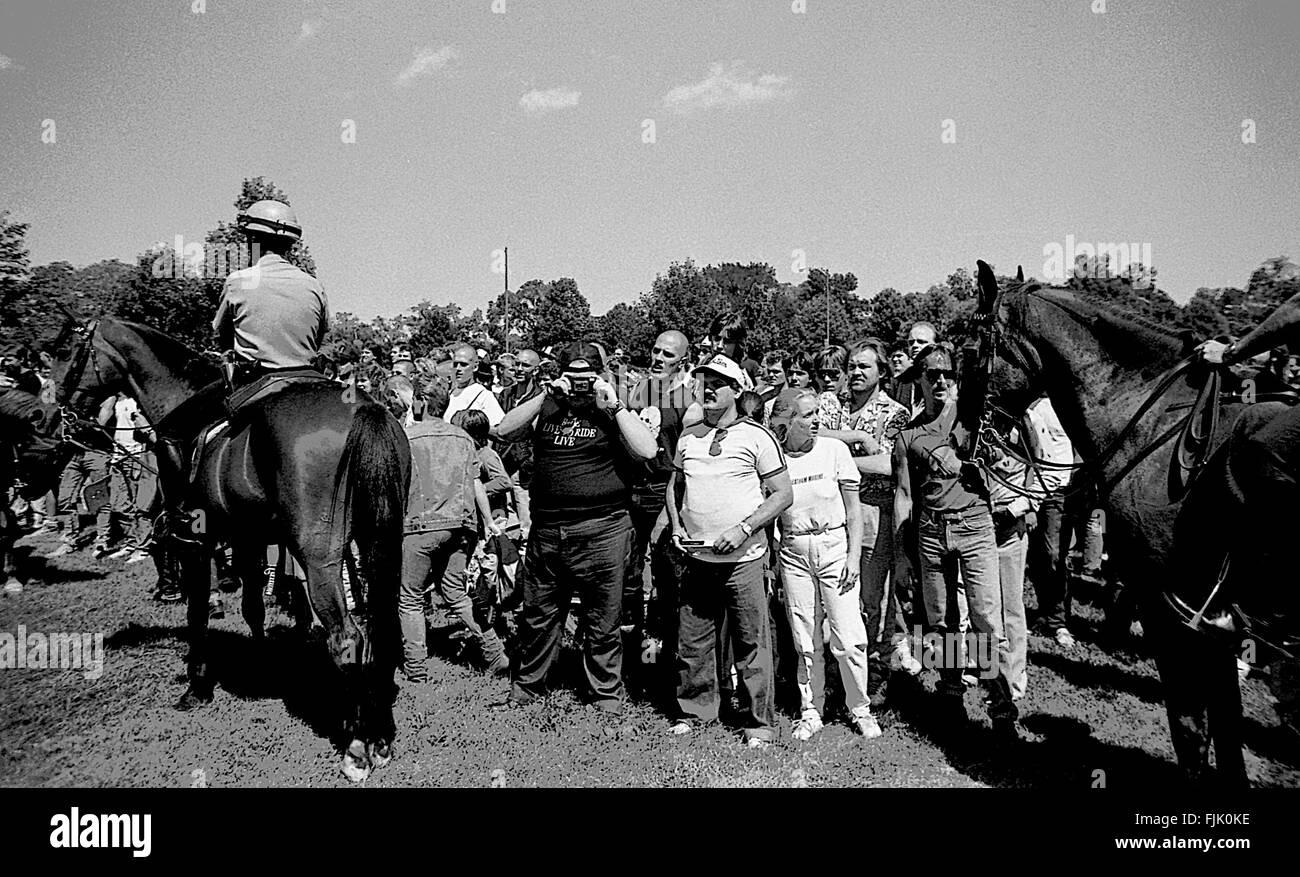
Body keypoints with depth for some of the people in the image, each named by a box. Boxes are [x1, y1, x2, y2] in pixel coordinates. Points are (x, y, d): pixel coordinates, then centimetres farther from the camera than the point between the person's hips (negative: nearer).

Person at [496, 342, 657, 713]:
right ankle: (526, 684, 35)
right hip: (546, 530, 3)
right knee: (537, 616, 17)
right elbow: (505, 430, -1)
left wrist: (613, 406, -14)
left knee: (603, 623, 8)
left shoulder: (614, 412, 0)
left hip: (602, 531, -3)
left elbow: (647, 450, -14)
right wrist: (546, 397, -7)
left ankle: (606, 693, 24)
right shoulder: (547, 409, 10)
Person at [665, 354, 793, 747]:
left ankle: (759, 722, 14)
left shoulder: (757, 437, -5)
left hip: (743, 558, -4)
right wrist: (676, 526, 4)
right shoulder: (688, 437, 10)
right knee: (691, 642, 11)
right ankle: (693, 710, 27)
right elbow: (674, 486, 21)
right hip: (696, 557, 5)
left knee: (751, 643, 2)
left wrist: (744, 529, -15)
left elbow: (783, 494, -5)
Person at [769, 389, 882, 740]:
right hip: (793, 553, 1)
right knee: (805, 642, 8)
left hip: (834, 545, -1)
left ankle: (859, 708, 16)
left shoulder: (834, 449, -3)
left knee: (848, 639, -3)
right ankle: (810, 711, 23)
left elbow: (853, 512, 1)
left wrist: (854, 557, -6)